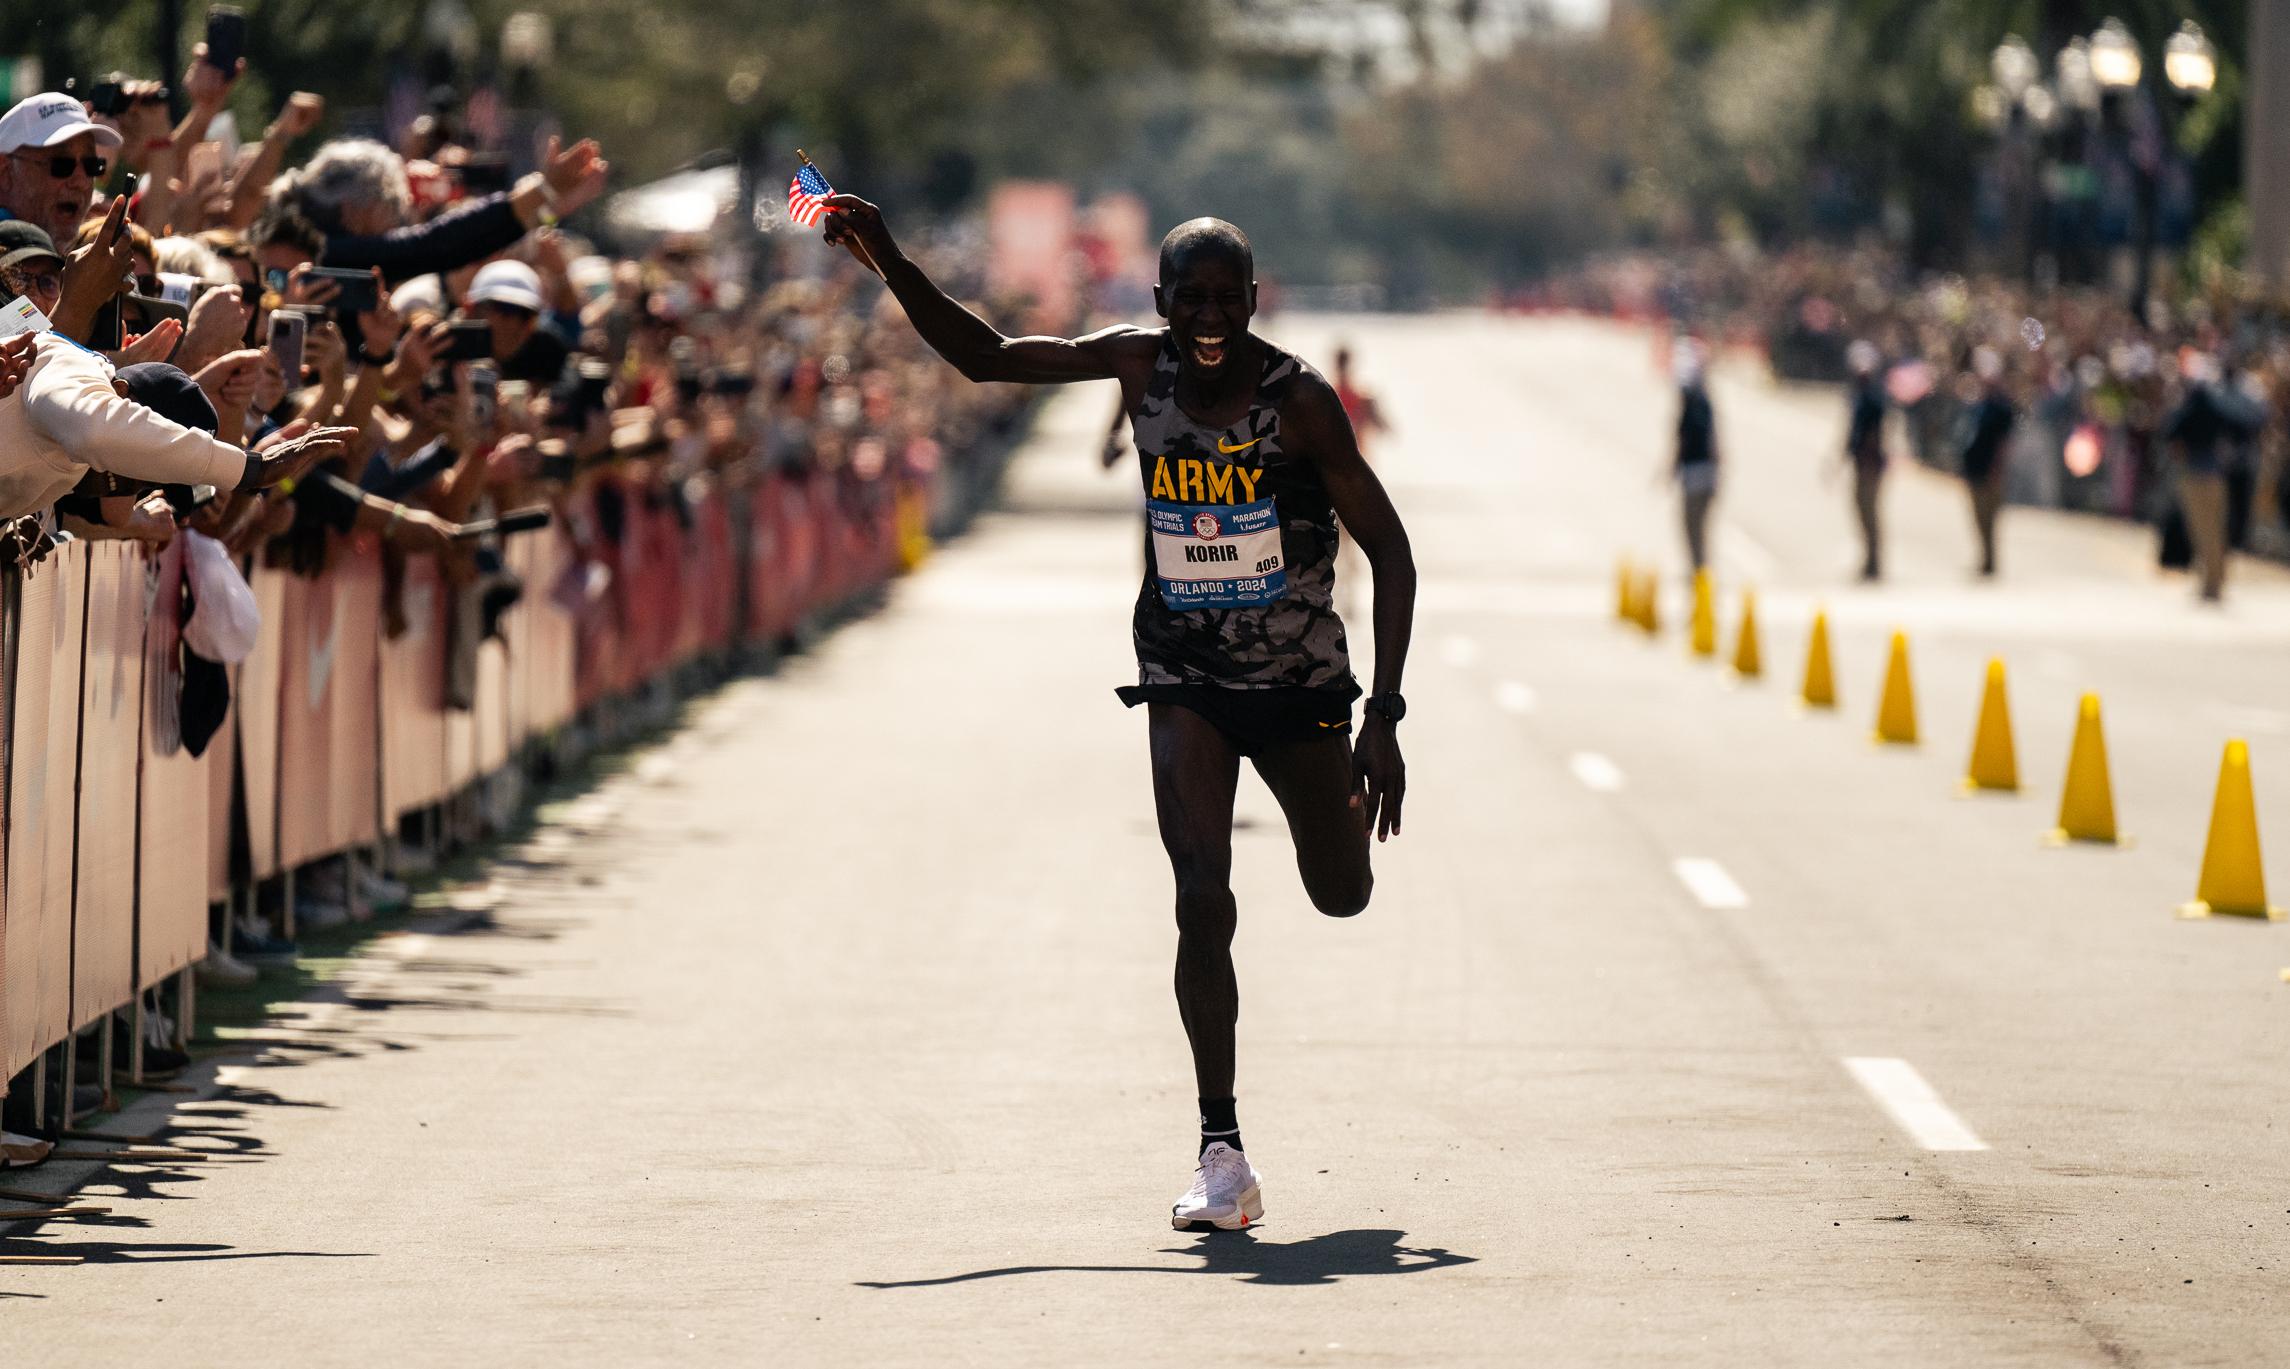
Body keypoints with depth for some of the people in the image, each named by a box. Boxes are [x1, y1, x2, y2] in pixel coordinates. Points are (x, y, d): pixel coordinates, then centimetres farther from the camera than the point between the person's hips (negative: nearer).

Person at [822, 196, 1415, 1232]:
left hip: (1301, 680, -1)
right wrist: (889, 263, -13)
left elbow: (1390, 551, -16)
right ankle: (1221, 1156, -10)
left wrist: (1385, 717, -22)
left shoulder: (1298, 400, -20)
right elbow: (984, 357, 0)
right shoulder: (1142, 366, -10)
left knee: (1342, 897, 18)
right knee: (1202, 901, -16)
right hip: (1186, 678, 1)